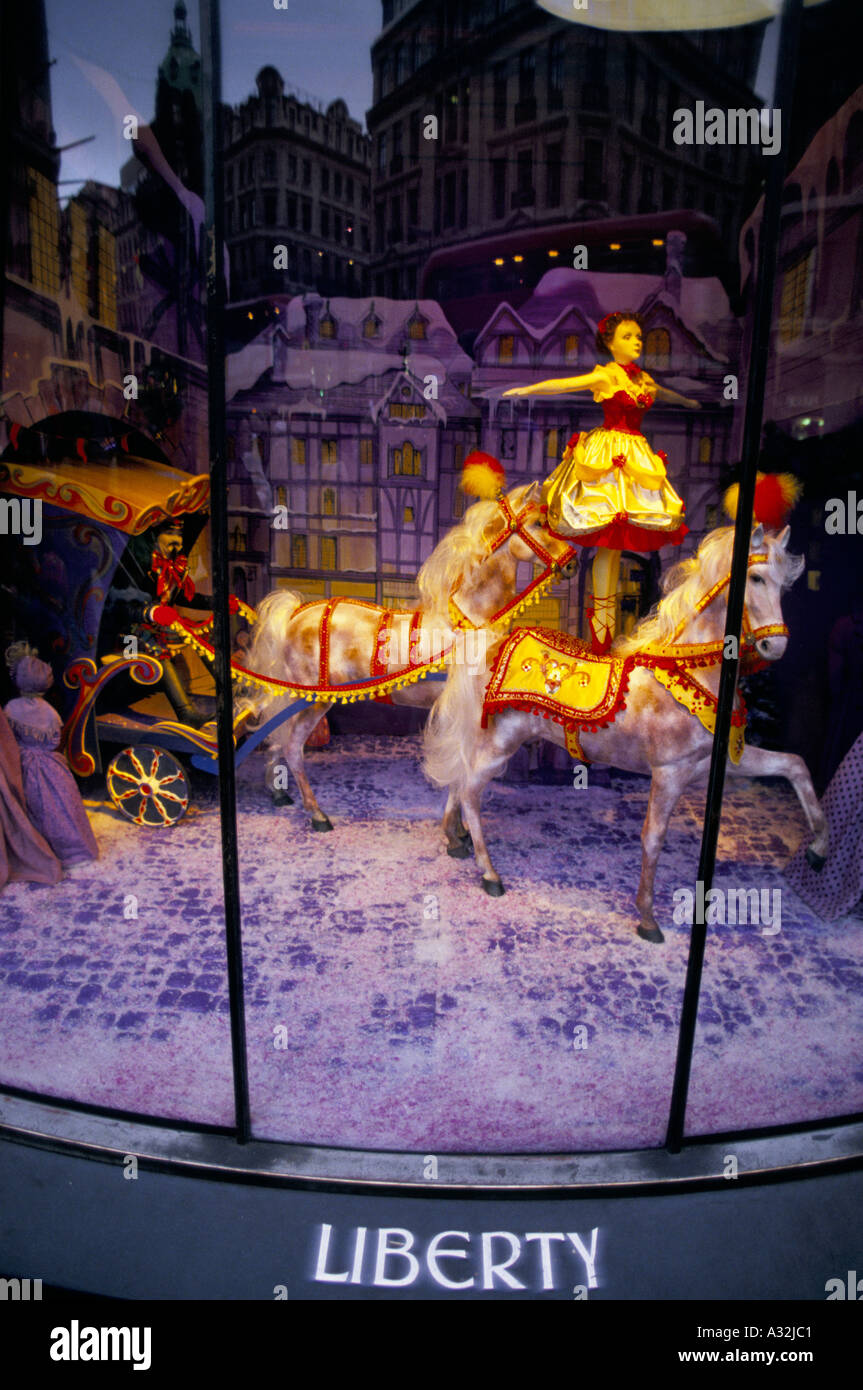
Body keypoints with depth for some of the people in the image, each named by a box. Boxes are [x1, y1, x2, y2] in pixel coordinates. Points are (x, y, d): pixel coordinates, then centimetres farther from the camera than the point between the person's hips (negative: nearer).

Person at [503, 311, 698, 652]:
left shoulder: (643, 378, 17)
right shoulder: (605, 376, -4)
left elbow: (664, 394, 39)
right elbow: (563, 384, -17)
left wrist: (689, 401, 58)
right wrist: (526, 390, -31)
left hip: (634, 456, 6)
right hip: (608, 455, -6)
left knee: (615, 539, 4)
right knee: (610, 539, -8)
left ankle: (605, 610, 10)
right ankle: (601, 616, 1)